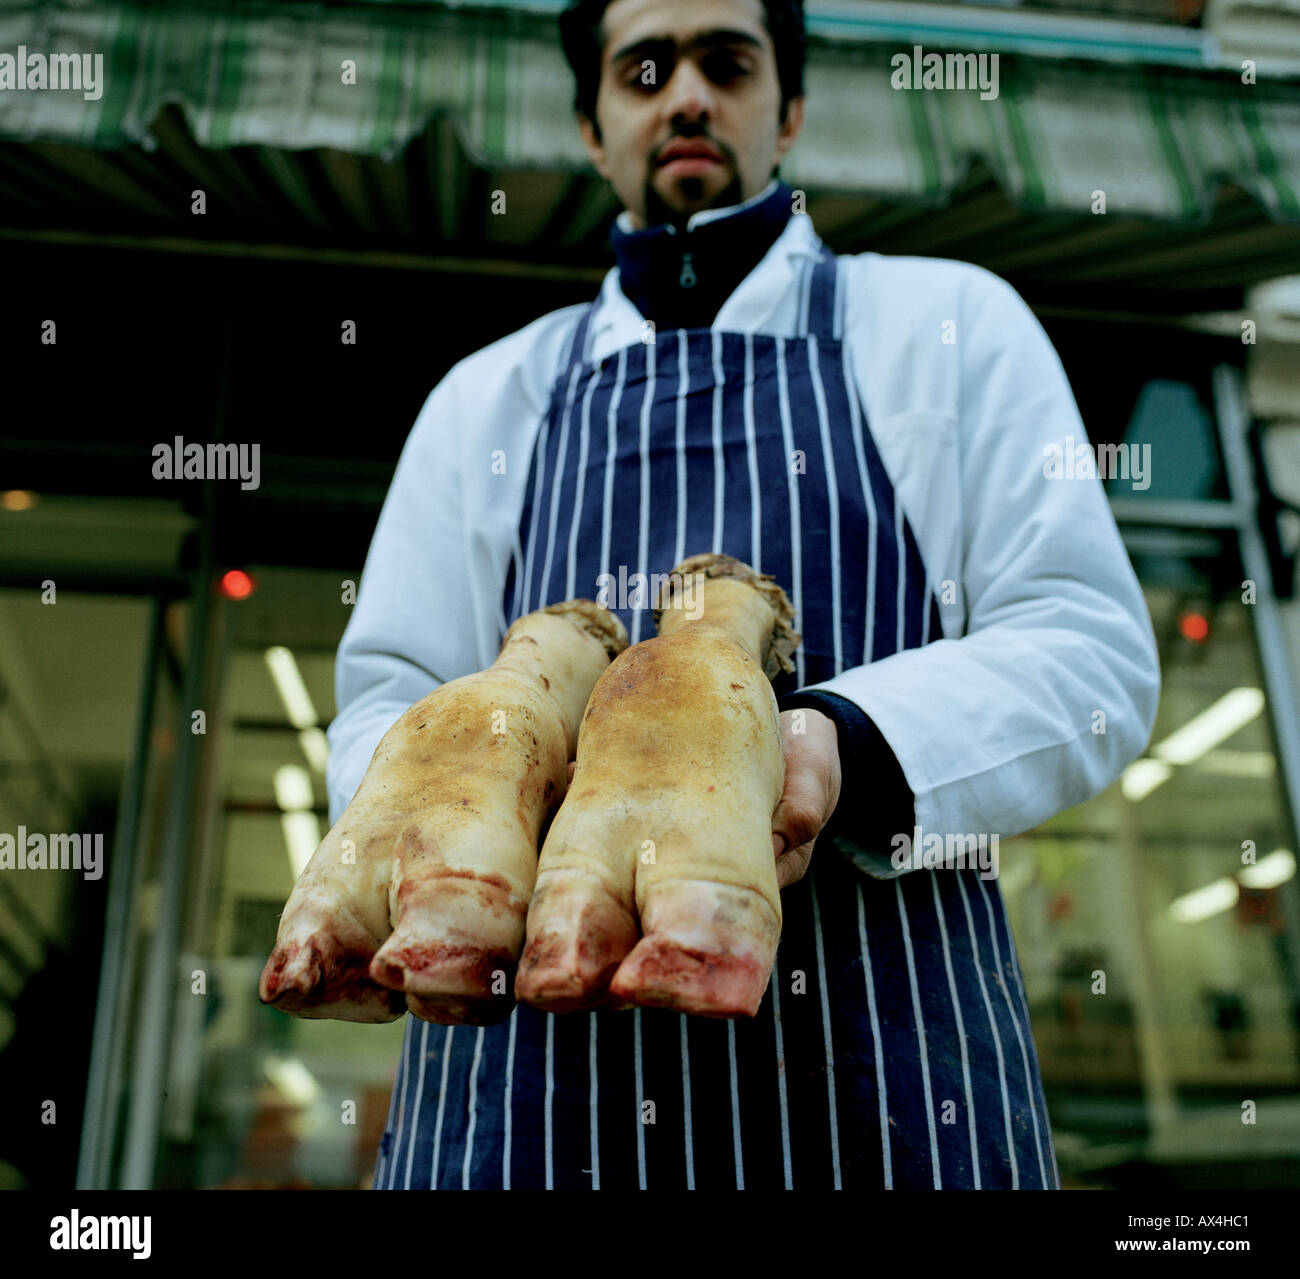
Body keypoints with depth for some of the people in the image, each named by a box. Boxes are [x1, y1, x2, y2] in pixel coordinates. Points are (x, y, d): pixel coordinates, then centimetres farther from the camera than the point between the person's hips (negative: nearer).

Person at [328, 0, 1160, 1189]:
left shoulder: (953, 324, 13)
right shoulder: (485, 398, 19)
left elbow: (1092, 651, 3)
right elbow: (383, 702, 14)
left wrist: (848, 742, -18)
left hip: (876, 1033, -1)